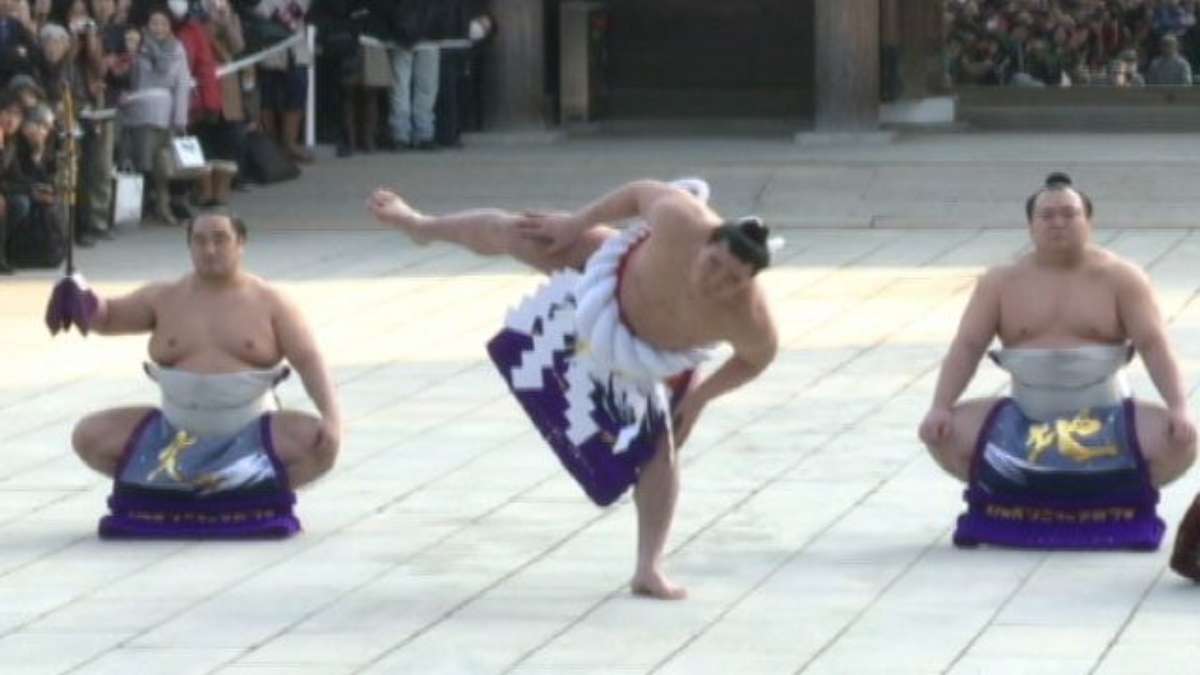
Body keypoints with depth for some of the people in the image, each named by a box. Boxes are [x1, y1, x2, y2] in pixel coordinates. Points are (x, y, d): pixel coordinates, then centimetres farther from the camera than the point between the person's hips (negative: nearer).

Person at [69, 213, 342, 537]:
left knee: (320, 445, -29)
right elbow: (107, 318, 11)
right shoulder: (166, 298, 4)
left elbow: (309, 362, -7)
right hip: (176, 434, 3)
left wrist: (332, 417, -22)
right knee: (89, 435, -12)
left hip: (252, 433, -2)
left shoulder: (269, 302, -3)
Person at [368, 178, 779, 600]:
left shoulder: (747, 318, -40)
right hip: (612, 276, 1)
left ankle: (649, 570, 4)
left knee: (659, 448, -7)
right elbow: (640, 192, -21)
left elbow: (759, 357, -16)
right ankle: (422, 226, 46)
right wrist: (577, 222, -13)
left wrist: (701, 395, -18)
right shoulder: (681, 223, -43)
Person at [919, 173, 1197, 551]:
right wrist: (940, 407, -16)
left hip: (1106, 419, -1)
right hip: (1025, 421, 2)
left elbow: (1154, 346, -9)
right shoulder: (1001, 282, 3)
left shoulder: (1120, 278, -2)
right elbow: (967, 346, -1)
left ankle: (1124, 504, 3)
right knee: (945, 432, -19)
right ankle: (1004, 503, 5)